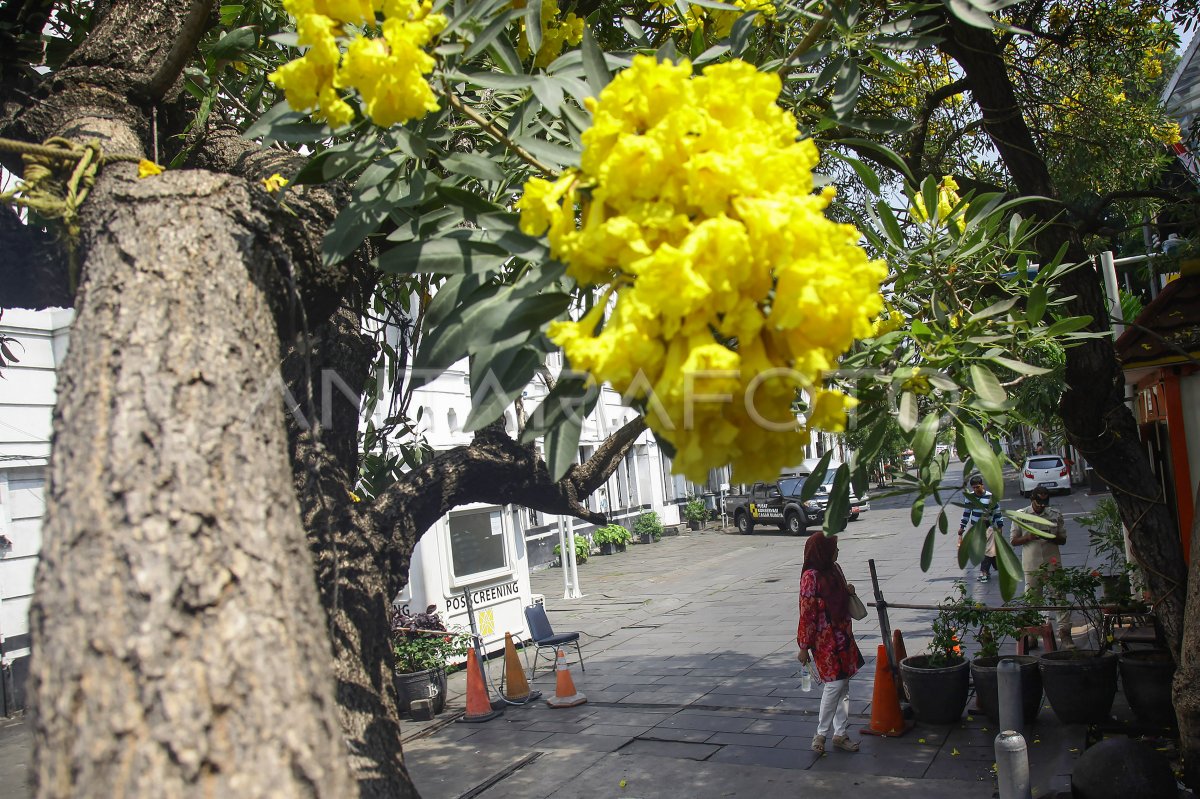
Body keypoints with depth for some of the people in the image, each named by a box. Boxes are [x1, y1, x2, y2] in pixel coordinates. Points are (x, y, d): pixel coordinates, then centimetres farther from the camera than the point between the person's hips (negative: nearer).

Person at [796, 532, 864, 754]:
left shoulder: (835, 569, 8)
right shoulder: (811, 577, -17)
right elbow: (806, 614, -16)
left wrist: (848, 592, 2)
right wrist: (804, 647, -14)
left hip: (843, 636, 8)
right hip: (825, 640, -8)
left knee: (844, 685, 11)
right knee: (835, 684, -7)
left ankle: (840, 733, 22)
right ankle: (821, 734, 9)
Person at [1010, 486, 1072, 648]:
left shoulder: (1055, 516, 2)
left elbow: (1063, 540, 5)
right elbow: (1014, 541, 2)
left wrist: (1050, 537, -16)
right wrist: (1028, 537, -17)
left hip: (1052, 564, 0)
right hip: (1031, 566, 0)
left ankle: (1064, 632, 8)